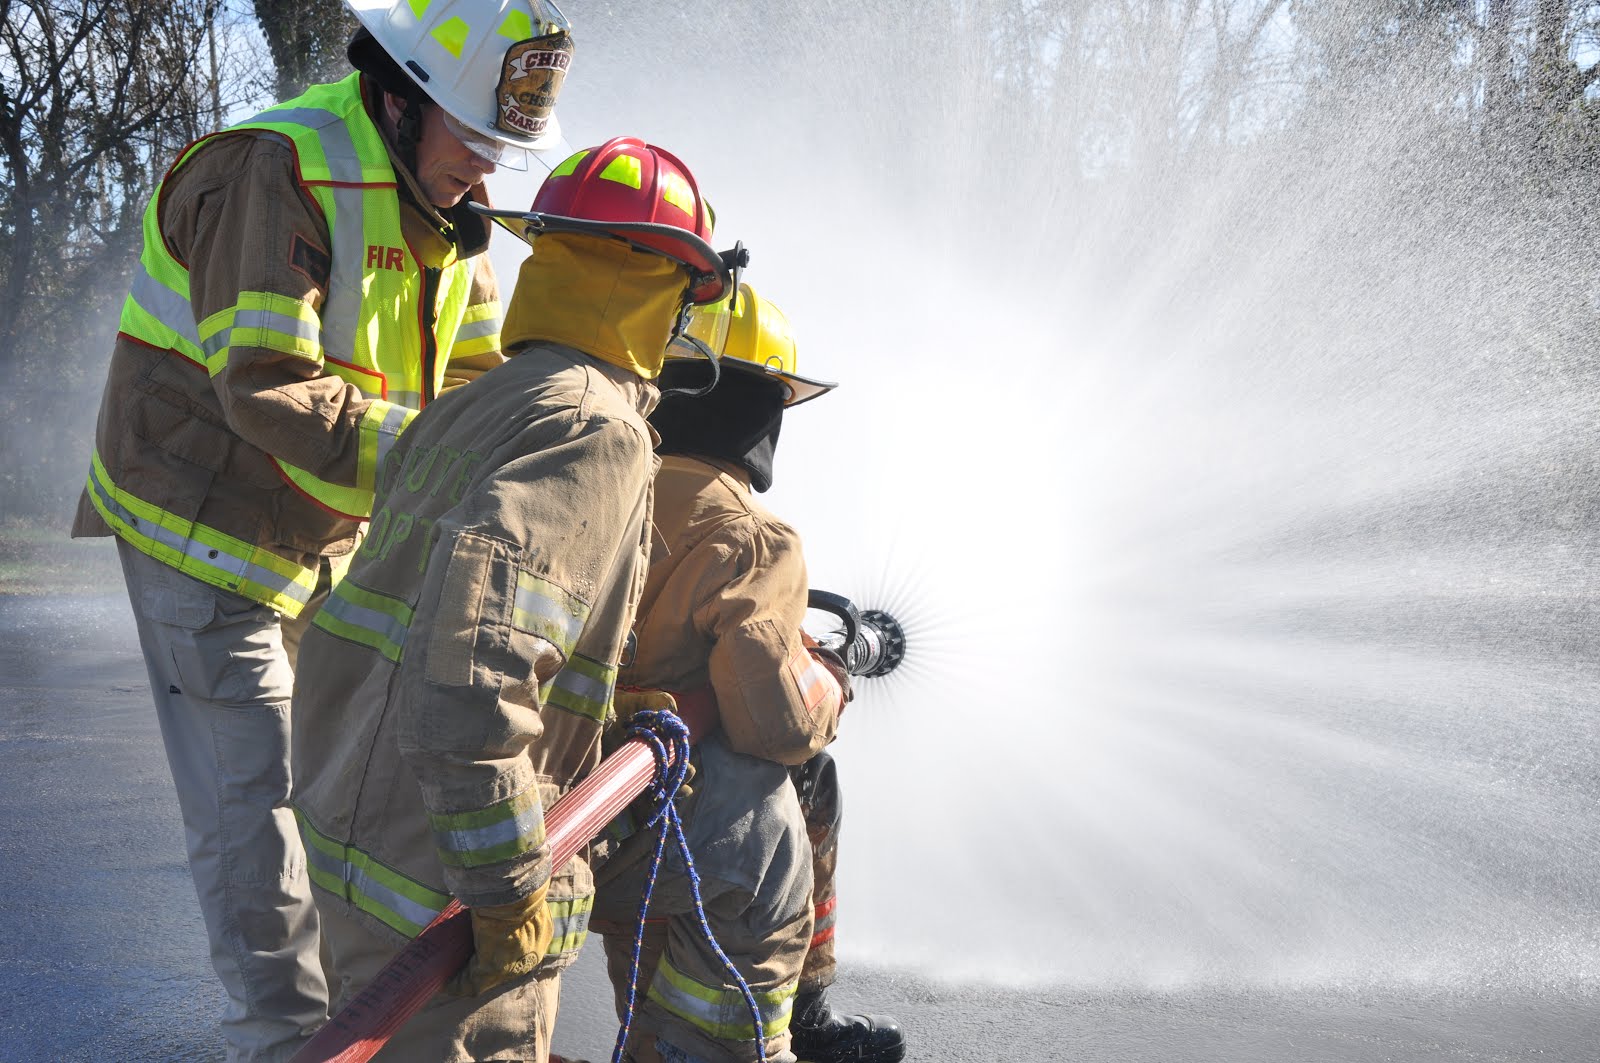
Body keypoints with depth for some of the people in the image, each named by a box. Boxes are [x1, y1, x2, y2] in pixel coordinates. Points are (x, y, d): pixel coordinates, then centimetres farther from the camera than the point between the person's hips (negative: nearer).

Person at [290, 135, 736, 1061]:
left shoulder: (463, 412, 12)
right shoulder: (597, 435, -17)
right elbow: (473, 643, -30)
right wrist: (508, 883, -26)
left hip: (353, 830, 9)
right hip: (441, 890, -9)